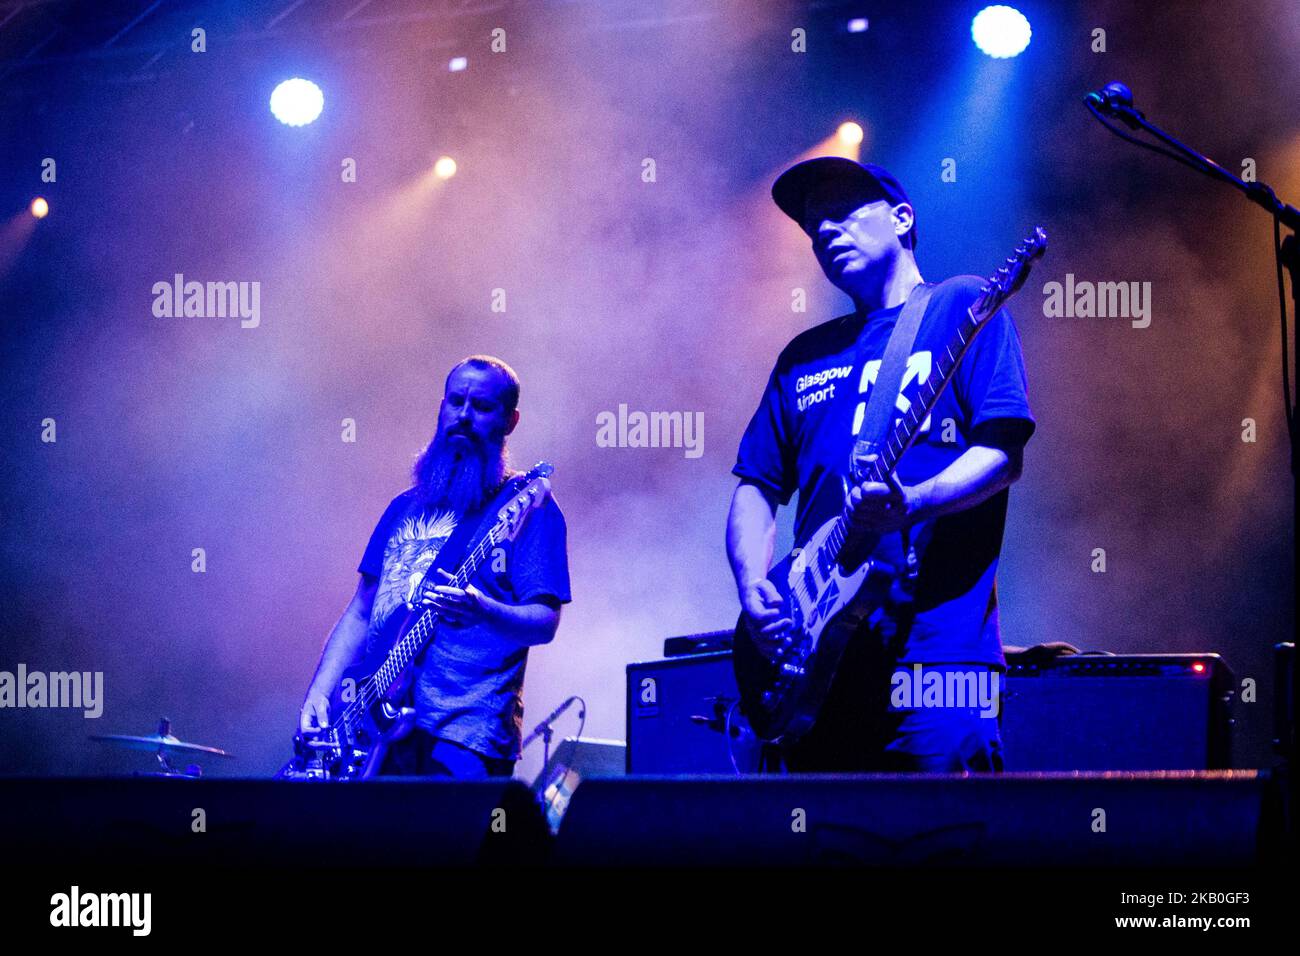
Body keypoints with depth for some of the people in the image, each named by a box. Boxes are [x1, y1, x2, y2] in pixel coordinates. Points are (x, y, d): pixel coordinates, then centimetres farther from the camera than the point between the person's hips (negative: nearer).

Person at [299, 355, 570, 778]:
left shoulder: (528, 506, 2)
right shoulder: (406, 508, 21)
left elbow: (544, 622, -7)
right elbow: (361, 612, 22)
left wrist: (482, 612, -27)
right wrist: (319, 693, 8)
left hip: (464, 733, -5)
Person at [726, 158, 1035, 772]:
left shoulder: (963, 308, 6)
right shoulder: (806, 355, 23)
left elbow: (1003, 455, -5)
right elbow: (758, 488, 21)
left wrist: (909, 504, -22)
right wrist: (752, 585, 2)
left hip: (930, 647, -6)